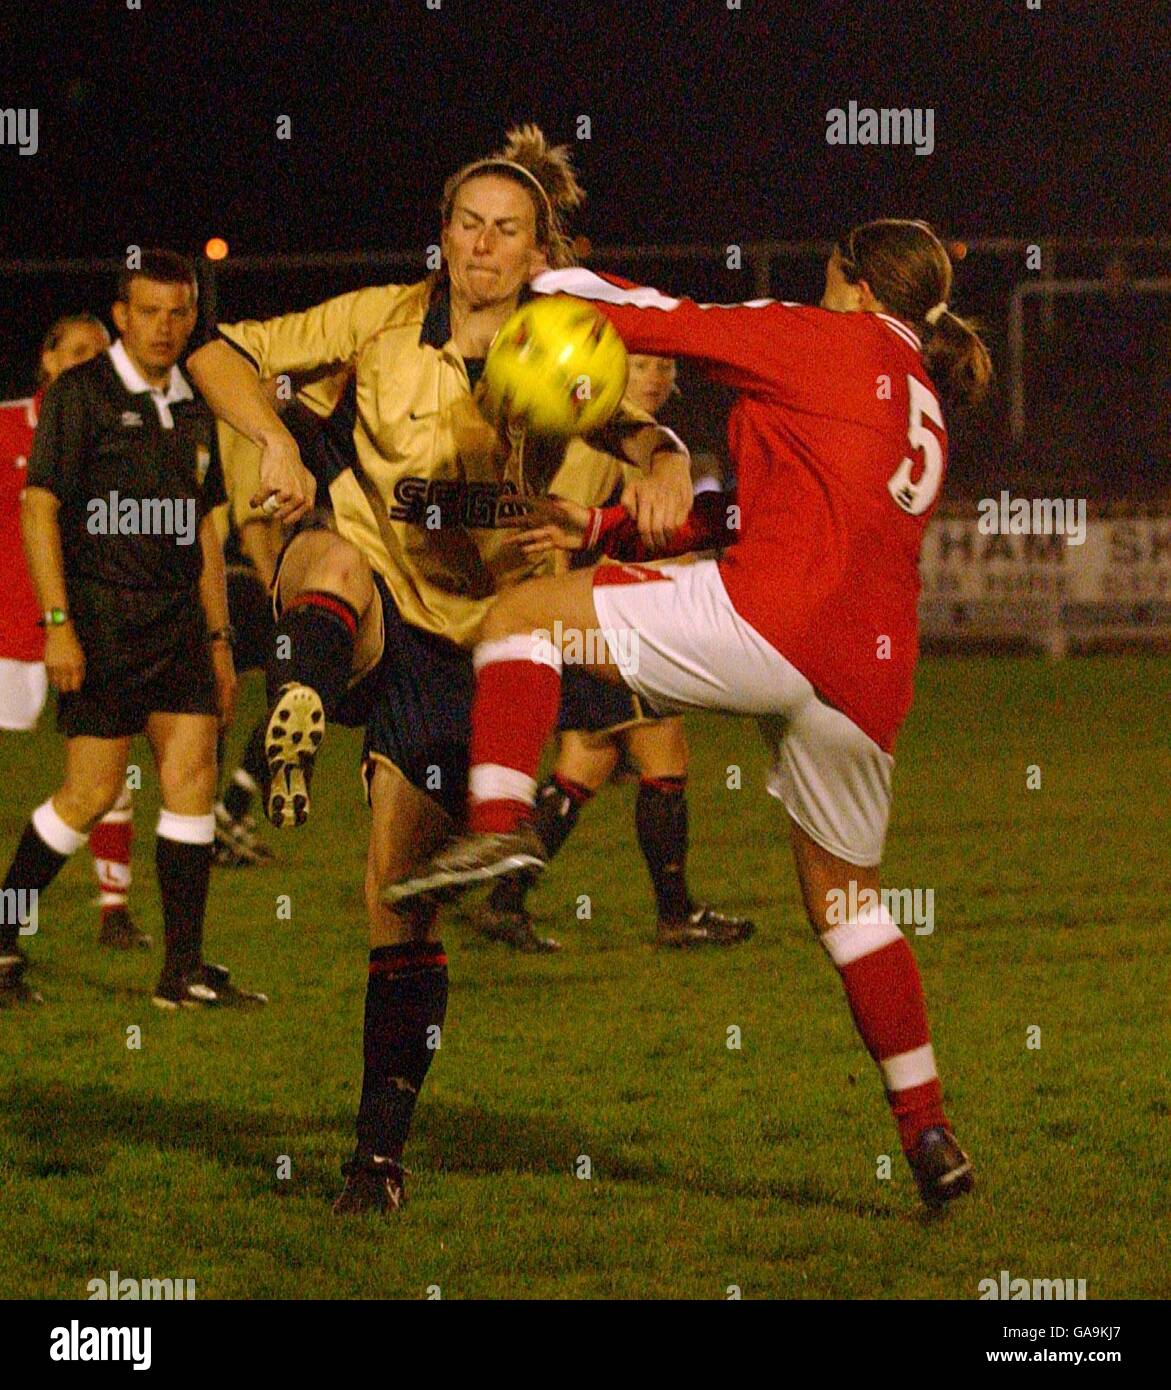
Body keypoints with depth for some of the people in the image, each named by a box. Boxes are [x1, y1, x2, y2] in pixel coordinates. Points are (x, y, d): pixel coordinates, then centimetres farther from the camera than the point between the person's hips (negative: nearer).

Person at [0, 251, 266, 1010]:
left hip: (179, 618, 6)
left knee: (193, 773, -4)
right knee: (93, 791, -6)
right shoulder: (80, 394, -5)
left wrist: (218, 637, 18)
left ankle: (185, 971, 0)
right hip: (103, 619, -6)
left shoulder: (193, 409, 15)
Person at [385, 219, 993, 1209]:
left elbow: (666, 321, 6)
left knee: (520, 615, 2)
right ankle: (929, 1134, 22)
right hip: (872, 672, 8)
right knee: (845, 890, 22)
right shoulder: (923, 409, 28)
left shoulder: (831, 341, 7)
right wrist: (605, 526, 26)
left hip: (775, 611, -8)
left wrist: (547, 282, 22)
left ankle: (501, 822, -21)